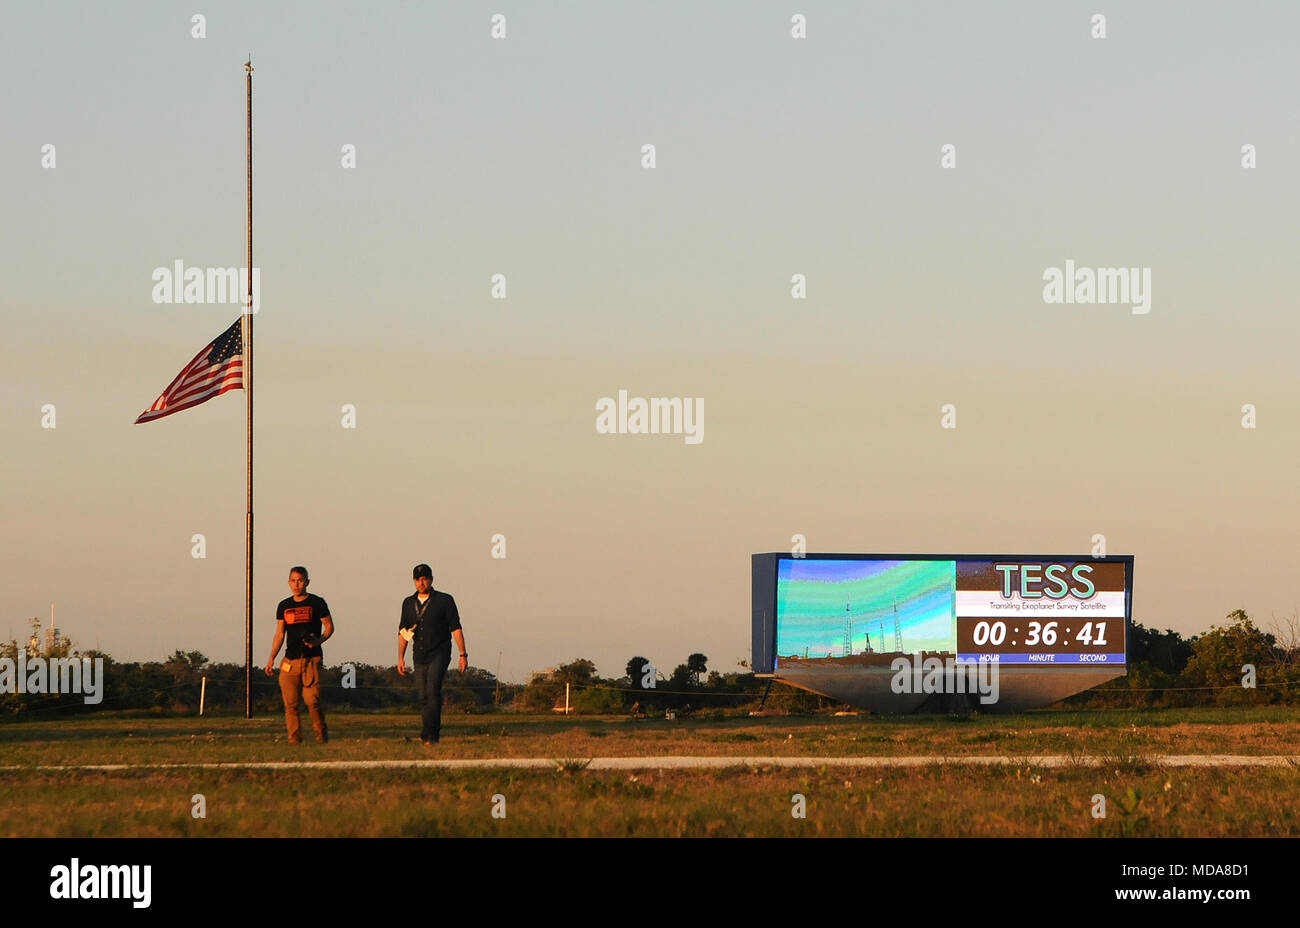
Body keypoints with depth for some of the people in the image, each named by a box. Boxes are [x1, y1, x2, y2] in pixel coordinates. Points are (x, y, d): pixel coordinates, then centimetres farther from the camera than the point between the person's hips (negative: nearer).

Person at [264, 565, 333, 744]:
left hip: (311, 659, -4)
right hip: (290, 660, 4)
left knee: (312, 699, -12)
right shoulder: (284, 606, 15)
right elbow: (280, 634, 19)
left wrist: (319, 640, -13)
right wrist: (271, 658, 10)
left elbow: (329, 626, 7)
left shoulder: (316, 603, 4)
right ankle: (294, 737, 1)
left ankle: (321, 733, 7)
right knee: (290, 702, -5)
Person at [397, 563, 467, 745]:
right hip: (420, 656, 5)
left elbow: (456, 628, -1)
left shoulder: (444, 600, 0)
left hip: (439, 654, -5)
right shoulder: (408, 603, 12)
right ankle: (428, 736, 13)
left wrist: (463, 655, -5)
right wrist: (400, 658, 8)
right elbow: (403, 632, 15)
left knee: (433, 691, -21)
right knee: (424, 697, 5)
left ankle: (430, 734, -25)